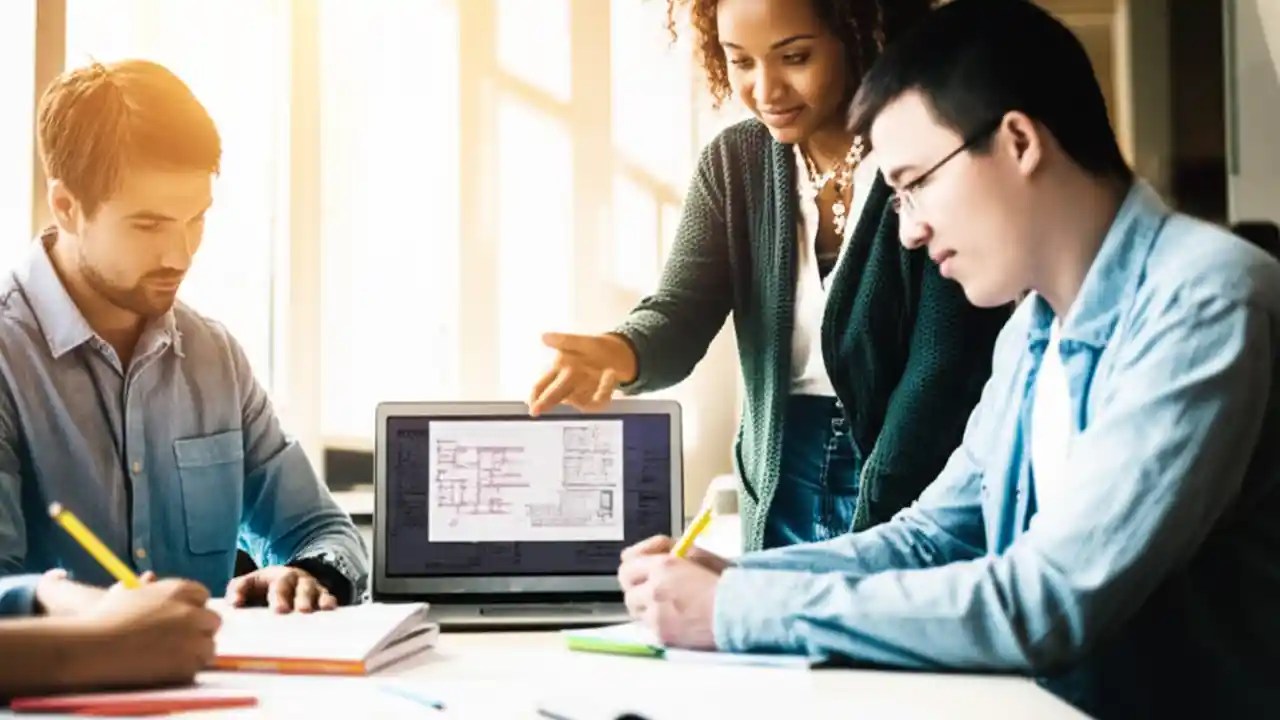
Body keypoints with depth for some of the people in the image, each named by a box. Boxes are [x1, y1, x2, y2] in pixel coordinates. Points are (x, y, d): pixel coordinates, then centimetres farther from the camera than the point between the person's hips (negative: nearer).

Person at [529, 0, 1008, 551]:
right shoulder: (732, 162, 0)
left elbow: (943, 366, -18)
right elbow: (680, 311, -7)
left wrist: (868, 542, -22)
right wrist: (620, 353, -31)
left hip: (910, 493, -4)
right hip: (780, 483, 4)